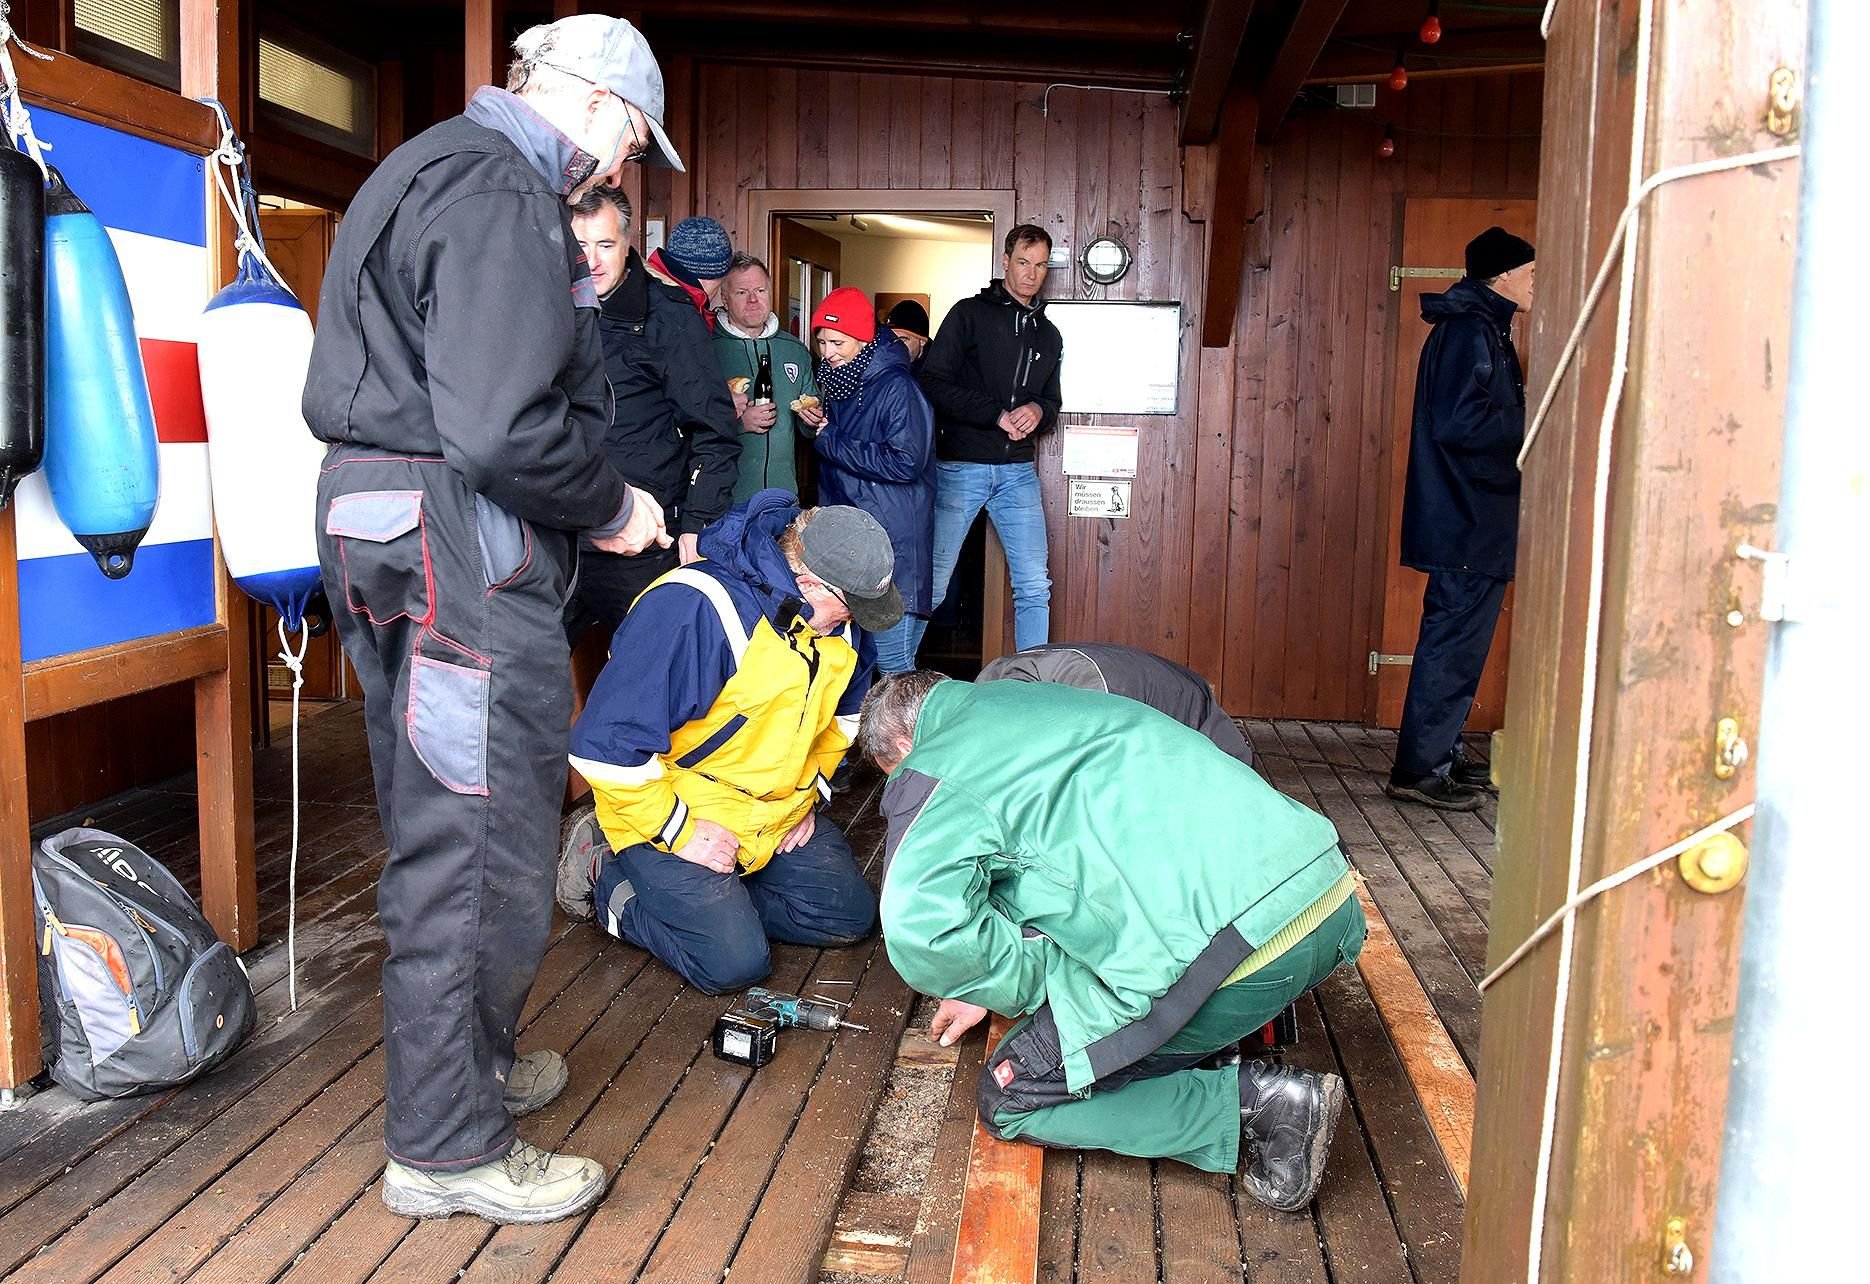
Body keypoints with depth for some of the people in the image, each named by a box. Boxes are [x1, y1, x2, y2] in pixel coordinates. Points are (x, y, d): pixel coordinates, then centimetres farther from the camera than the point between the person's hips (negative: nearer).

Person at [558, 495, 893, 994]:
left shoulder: (841, 619, -7)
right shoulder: (692, 611, -33)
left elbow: (845, 711, 15)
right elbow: (605, 746, -31)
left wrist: (805, 796, 6)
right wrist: (682, 833, -24)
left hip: (778, 813, 8)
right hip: (670, 813, -7)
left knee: (850, 916, 3)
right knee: (734, 961, -17)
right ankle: (607, 876, 5)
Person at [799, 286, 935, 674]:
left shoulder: (896, 386, -13)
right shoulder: (836, 384, 13)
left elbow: (905, 463, -23)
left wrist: (829, 440, -15)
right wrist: (818, 426, 4)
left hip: (892, 545, -8)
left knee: (891, 661, -7)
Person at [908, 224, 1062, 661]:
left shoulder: (1049, 336, 16)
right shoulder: (970, 314, -1)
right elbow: (933, 383, -10)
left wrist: (1038, 411, -3)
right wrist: (998, 415, -15)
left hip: (1018, 472, 5)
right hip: (960, 466, -4)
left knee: (1034, 586, 1)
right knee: (931, 583, 0)